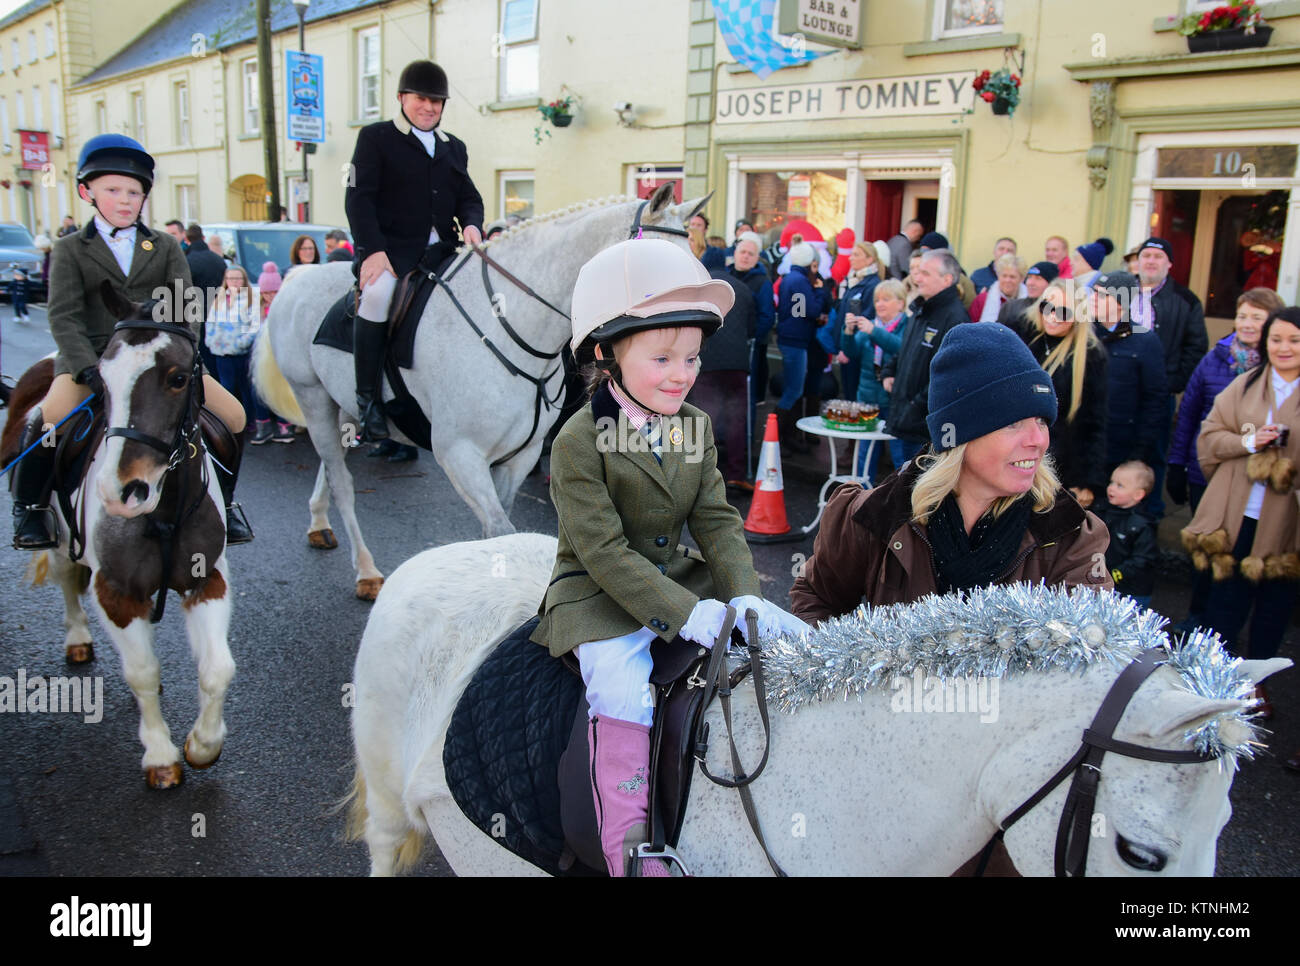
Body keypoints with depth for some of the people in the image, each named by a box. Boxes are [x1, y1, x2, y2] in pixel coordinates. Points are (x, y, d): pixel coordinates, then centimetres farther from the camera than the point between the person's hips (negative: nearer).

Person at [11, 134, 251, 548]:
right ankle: (29, 507, -5)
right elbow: (64, 317, -5)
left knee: (234, 416, -11)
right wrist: (89, 369, -22)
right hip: (93, 355, -2)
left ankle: (223, 502, 9)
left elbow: (186, 304, 1)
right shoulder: (70, 250, 5)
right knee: (47, 417, -30)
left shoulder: (164, 246, 11)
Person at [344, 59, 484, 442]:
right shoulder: (375, 137, 8)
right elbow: (358, 199, -3)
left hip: (440, 249, 5)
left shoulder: (454, 147, 23)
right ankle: (368, 398, -24)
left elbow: (468, 197, 21)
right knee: (379, 292, -35)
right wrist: (374, 250, -18)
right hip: (390, 248, -5)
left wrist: (471, 224, -5)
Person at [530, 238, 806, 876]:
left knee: (793, 638, -3)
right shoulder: (579, 442, -15)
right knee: (622, 688, -30)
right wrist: (682, 612, -26)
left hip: (678, 578, 6)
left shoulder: (695, 428, 5)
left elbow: (717, 521, 2)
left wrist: (744, 596, -14)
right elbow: (604, 551, -19)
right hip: (599, 592, -6)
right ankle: (630, 848, -17)